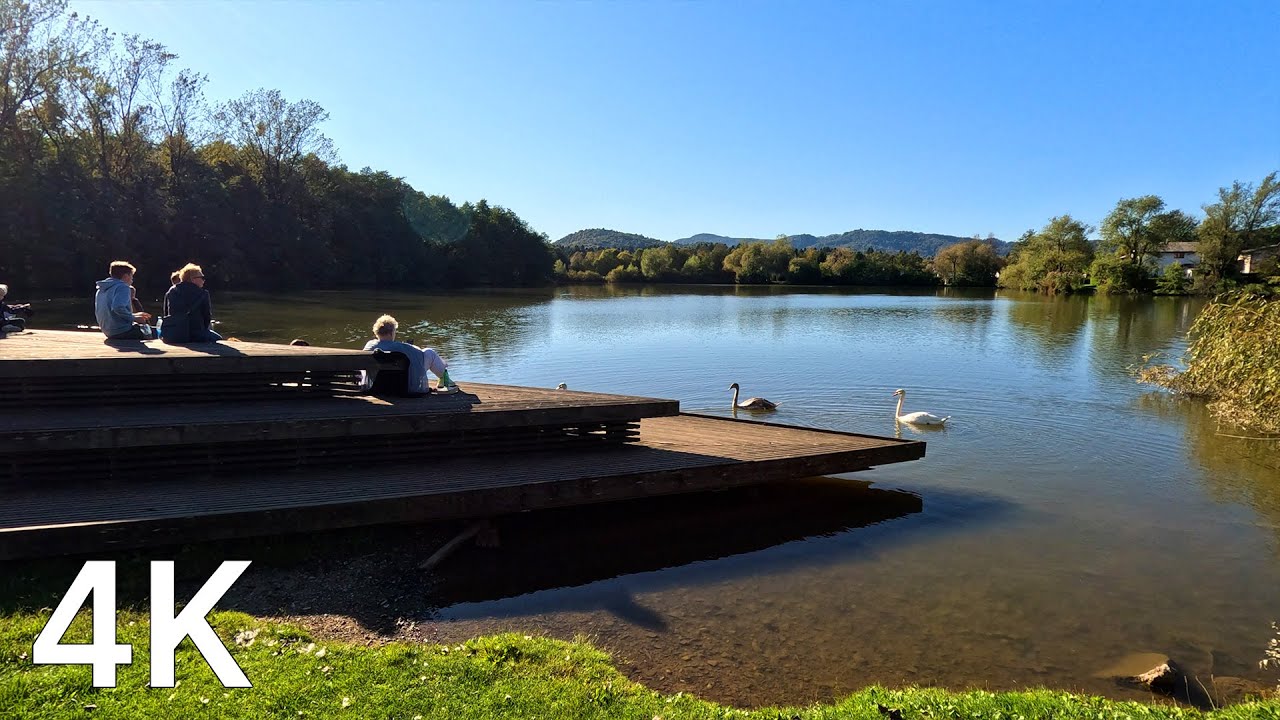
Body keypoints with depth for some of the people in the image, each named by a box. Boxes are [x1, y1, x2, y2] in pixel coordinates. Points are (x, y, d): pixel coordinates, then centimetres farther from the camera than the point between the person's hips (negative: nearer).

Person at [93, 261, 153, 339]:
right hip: (122, 332, -9)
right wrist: (133, 318, -14)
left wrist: (134, 315, 19)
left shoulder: (101, 290, 16)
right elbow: (118, 308, -29)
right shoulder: (122, 287, -12)